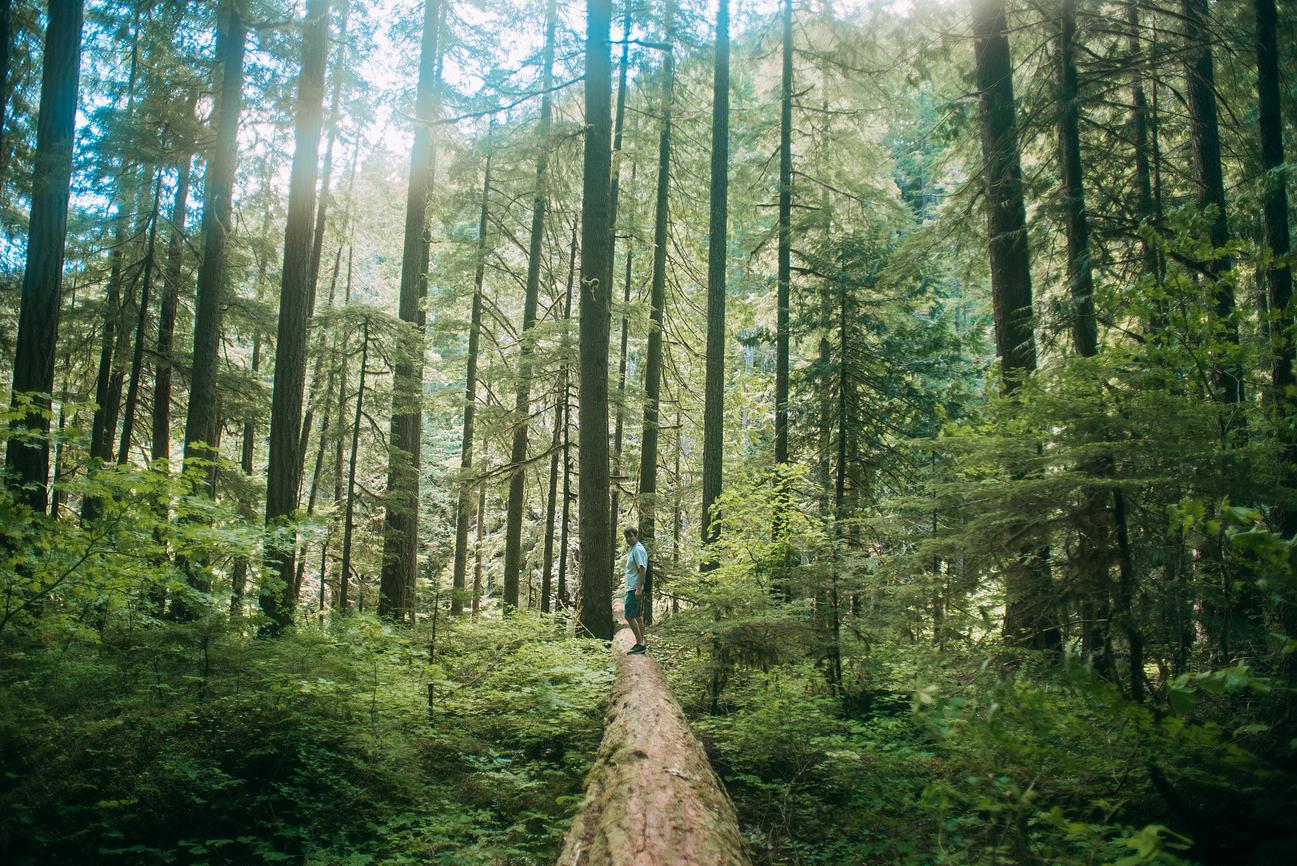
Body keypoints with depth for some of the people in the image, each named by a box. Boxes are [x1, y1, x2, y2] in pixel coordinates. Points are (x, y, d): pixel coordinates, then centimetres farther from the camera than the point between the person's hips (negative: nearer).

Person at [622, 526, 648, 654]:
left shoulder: (638, 549, -14)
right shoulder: (632, 549, 18)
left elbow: (642, 569, -22)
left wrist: (638, 589, -25)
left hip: (635, 588, -11)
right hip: (633, 589, 11)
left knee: (629, 616, -12)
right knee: (637, 616, 11)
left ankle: (640, 643, -11)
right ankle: (641, 644, 15)